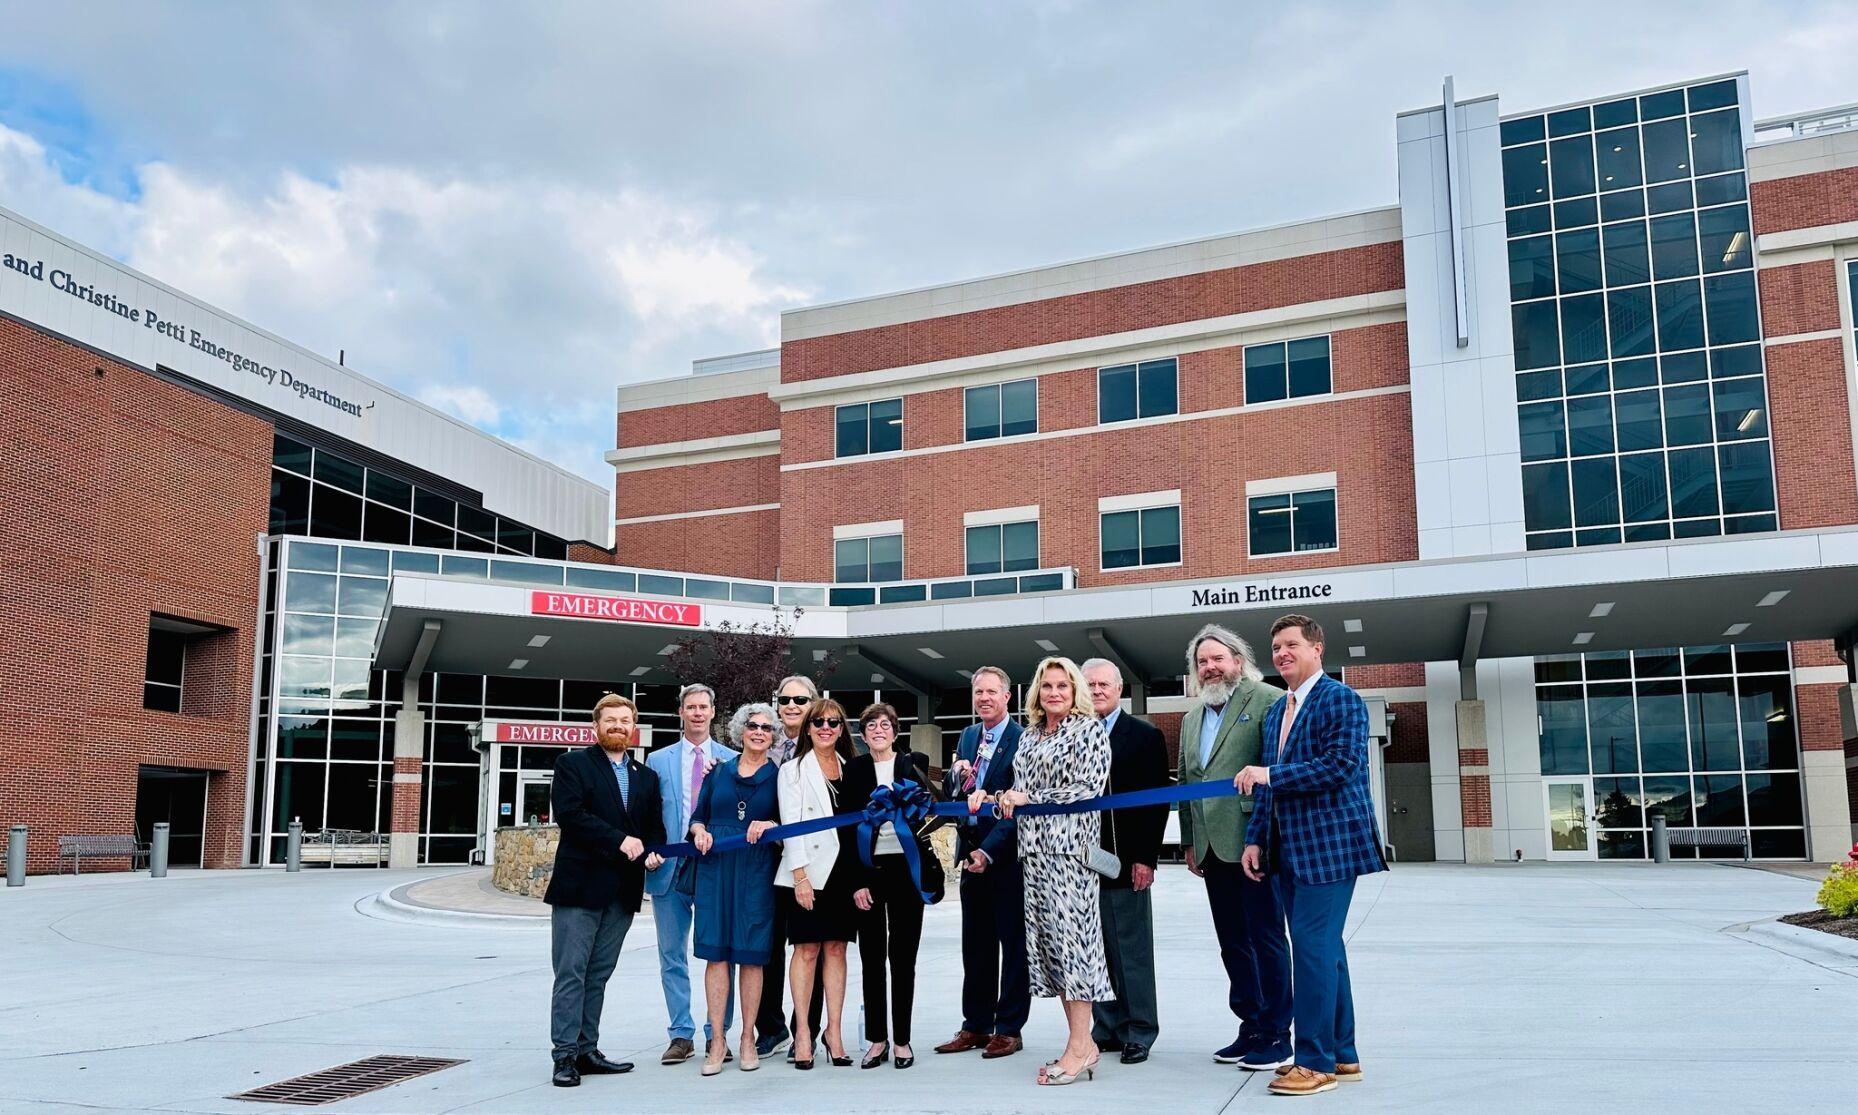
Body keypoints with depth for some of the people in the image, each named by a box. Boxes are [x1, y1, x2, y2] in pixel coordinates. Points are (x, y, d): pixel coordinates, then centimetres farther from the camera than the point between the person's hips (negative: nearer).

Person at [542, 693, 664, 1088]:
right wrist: (620, 840, -16)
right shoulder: (573, 764, 2)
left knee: (598, 975, 9)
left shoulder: (646, 778, 18)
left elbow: (655, 828, 19)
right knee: (571, 973, -4)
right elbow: (569, 813, -12)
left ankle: (587, 1050, 15)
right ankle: (565, 1055, 1)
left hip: (623, 891, 5)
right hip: (579, 885, -5)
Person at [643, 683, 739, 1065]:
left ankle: (717, 1034, 13)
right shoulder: (658, 760, 9)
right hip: (670, 868, 1)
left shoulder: (731, 761, 6)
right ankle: (681, 1035, 15)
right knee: (672, 957, 6)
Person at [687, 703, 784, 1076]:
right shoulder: (719, 772, 13)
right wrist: (700, 831, -5)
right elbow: (698, 816, 15)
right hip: (716, 868, 2)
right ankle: (717, 1039, 3)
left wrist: (771, 825, -14)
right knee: (716, 953, -2)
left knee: (752, 954, 0)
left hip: (758, 872, -2)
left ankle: (748, 1038, 10)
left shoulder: (779, 776, 6)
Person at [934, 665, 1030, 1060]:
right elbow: (953, 793, 15)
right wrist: (957, 775, -8)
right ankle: (976, 1026, 20)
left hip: (1007, 854, -7)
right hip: (972, 852, 7)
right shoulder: (967, 737, 12)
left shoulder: (1022, 740, -11)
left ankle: (1009, 1029, 11)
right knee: (976, 946, 11)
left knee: (1014, 943, 4)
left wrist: (989, 850, -18)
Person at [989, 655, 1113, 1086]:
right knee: (1048, 938, 6)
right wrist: (991, 795, 1)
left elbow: (1090, 787, -11)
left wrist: (1031, 799, -12)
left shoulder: (1089, 729, -2)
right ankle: (1081, 1043, 13)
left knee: (1069, 934, -9)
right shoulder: (1029, 735, 18)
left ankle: (1080, 1047, -4)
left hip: (1070, 844, -7)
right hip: (1034, 848, 7)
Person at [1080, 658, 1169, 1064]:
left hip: (1126, 862, -4)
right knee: (1096, 952, 8)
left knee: (1132, 952, 1)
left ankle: (1139, 1033, 11)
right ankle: (1107, 1030, 17)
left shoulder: (1145, 736, 1)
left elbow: (1158, 799, -4)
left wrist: (1146, 858, -10)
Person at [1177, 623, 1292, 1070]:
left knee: (1266, 937, 0)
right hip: (1212, 846, 7)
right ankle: (1251, 1027, 22)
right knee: (1233, 942, 12)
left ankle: (1275, 1034, 9)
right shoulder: (1192, 718, 18)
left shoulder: (1268, 700, -5)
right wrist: (1190, 842, 17)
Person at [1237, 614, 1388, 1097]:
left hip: (1330, 844, -8)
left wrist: (1270, 774, -20)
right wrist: (1255, 839, 12)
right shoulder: (1276, 711, 17)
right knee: (1322, 947, 13)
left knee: (1313, 945, -10)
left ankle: (1316, 1062, -3)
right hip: (1290, 849, 8)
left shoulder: (1341, 699, -8)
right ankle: (1342, 1054, 22)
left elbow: (1341, 765, -20)